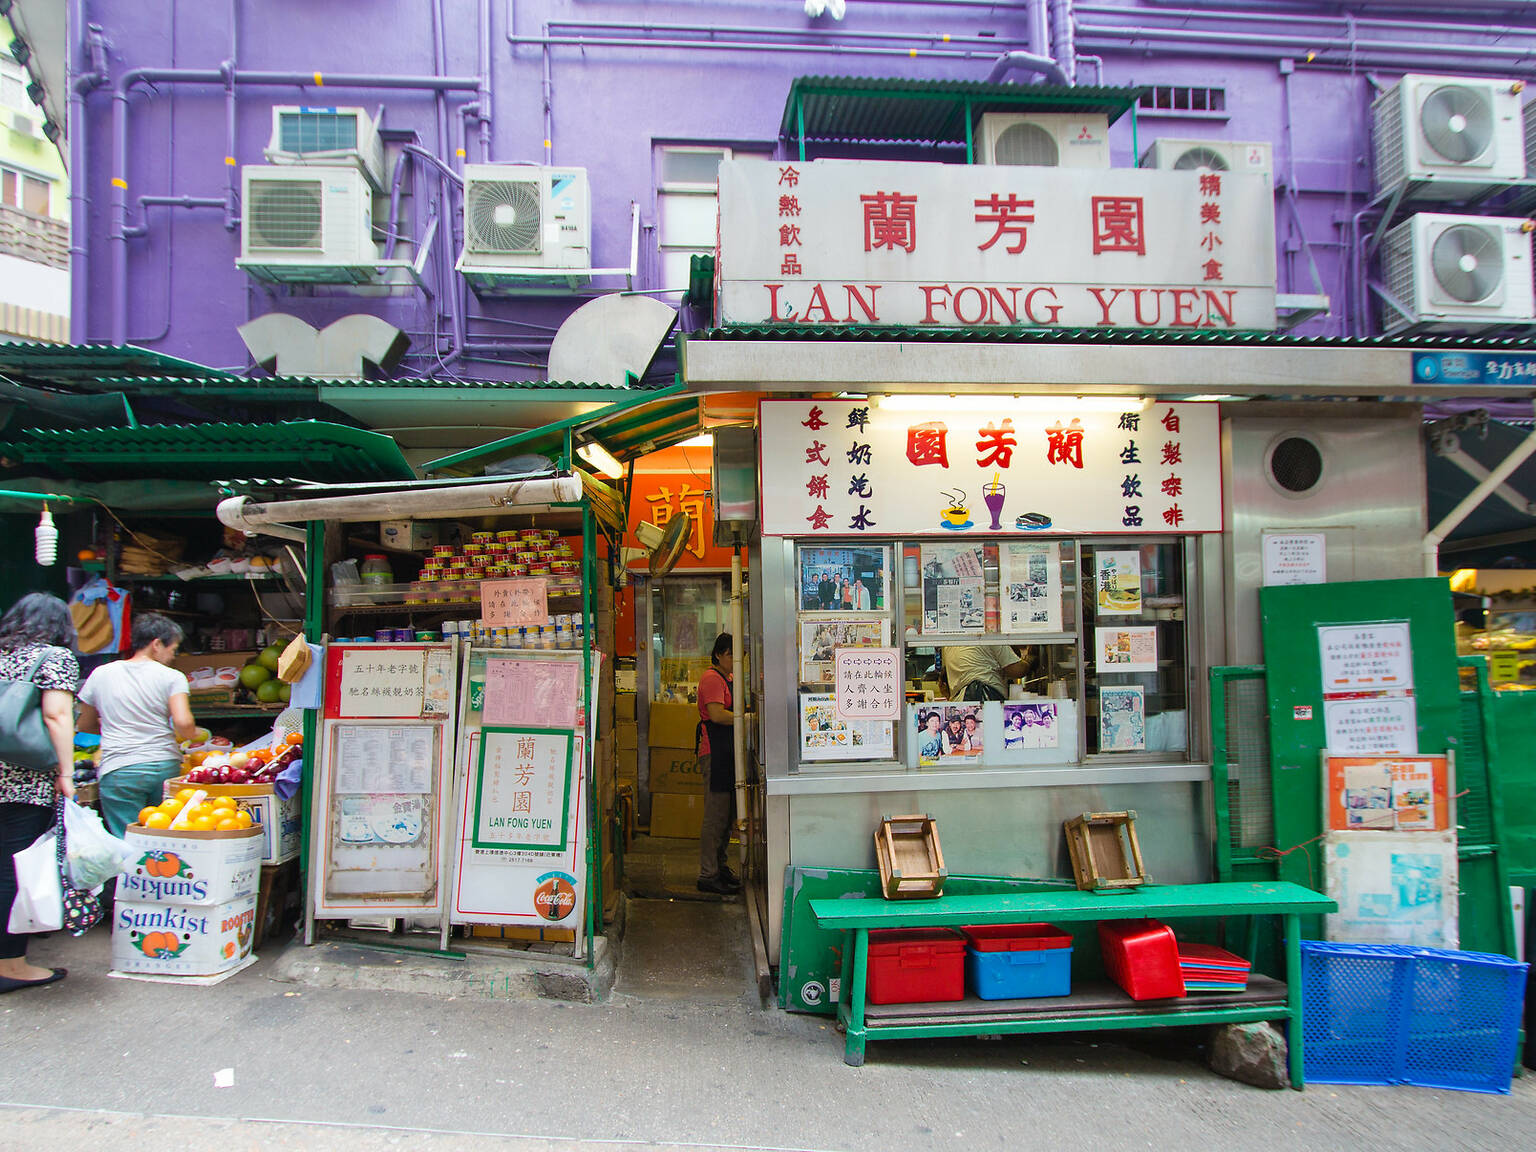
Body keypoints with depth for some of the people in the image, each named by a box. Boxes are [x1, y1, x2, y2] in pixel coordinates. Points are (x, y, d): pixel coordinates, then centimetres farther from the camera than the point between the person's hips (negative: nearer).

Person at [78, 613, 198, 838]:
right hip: (165, 767, -1)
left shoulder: (101, 674, 9)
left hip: (118, 771, 1)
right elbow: (183, 723, -14)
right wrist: (190, 735, 7)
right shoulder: (172, 677, -1)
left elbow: (85, 726, 21)